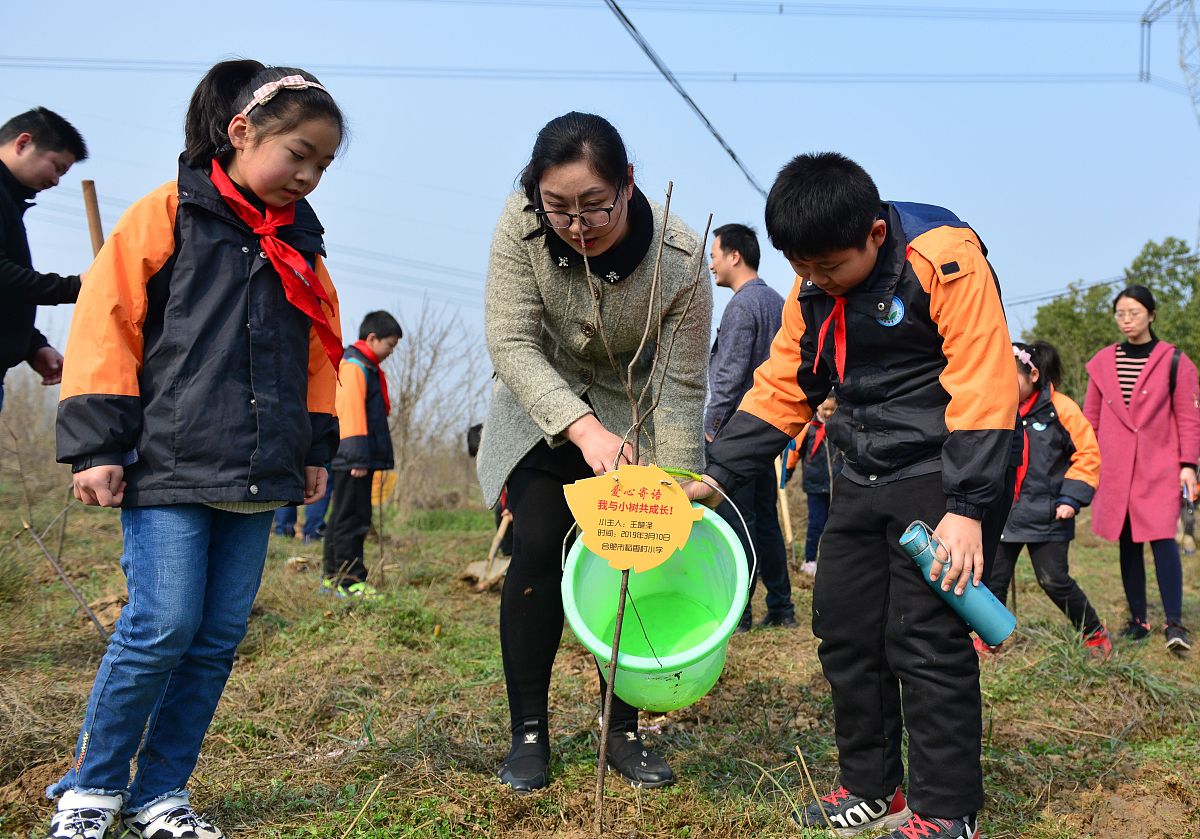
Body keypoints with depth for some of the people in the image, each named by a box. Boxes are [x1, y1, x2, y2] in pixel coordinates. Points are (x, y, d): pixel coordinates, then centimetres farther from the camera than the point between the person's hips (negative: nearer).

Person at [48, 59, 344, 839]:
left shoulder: (300, 243, 15)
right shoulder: (166, 216, -2)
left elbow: (319, 351, 21)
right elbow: (105, 324, -5)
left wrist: (316, 449, 16)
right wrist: (97, 445, -9)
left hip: (257, 477, 6)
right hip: (168, 469, -5)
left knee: (221, 636, 5)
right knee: (162, 626, -9)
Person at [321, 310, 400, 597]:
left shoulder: (367, 367, 21)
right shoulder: (354, 366, -11)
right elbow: (351, 412, -19)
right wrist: (358, 457, -23)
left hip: (357, 459, 10)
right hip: (352, 460, -10)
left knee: (344, 518, 13)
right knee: (351, 519, -8)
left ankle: (333, 577, 19)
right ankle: (350, 580, -6)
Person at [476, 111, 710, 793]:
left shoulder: (680, 259, -28)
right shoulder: (523, 223, -26)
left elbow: (681, 388, -21)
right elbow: (512, 342, -26)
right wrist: (583, 428, -38)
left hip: (634, 414, 0)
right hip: (544, 409, 0)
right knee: (538, 552, -10)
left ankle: (623, 732, 10)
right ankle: (529, 733, 1)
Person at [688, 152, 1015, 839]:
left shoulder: (944, 259, -18)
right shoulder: (812, 292, 4)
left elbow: (983, 384, -21)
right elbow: (779, 390, 9)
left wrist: (968, 509, -25)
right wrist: (715, 477, 0)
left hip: (947, 473, -7)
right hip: (868, 479, 8)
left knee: (925, 639, -9)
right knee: (844, 630, 8)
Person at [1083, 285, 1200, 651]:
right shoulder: (1103, 363, 8)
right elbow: (1091, 418, 12)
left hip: (1159, 467, -3)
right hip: (1115, 468, 3)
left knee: (1161, 538, -12)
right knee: (1127, 542, 6)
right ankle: (1138, 619, 14)